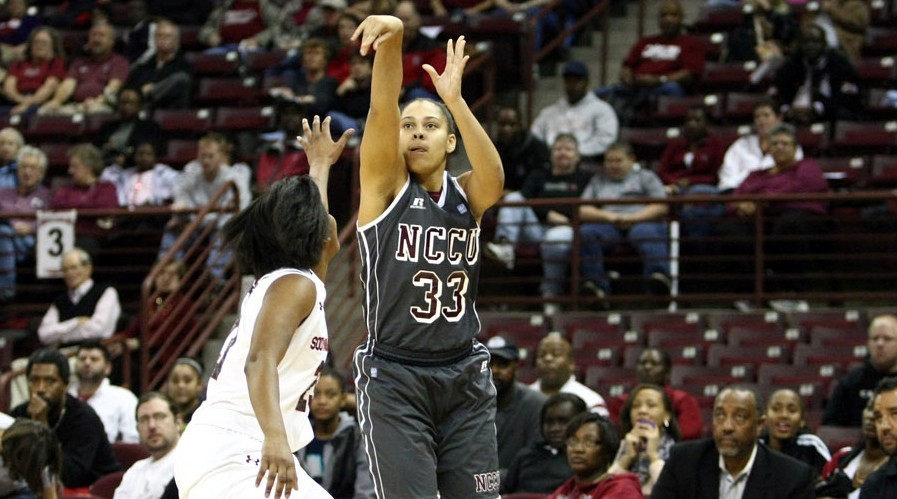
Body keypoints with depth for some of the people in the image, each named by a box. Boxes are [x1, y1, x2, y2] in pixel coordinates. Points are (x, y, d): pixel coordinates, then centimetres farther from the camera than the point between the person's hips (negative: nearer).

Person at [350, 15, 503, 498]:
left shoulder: (466, 193, 6)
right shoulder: (386, 183, -1)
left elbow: (494, 178, -18)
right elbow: (381, 112, -18)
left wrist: (455, 100, -32)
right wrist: (392, 40, -36)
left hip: (464, 376, 4)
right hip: (394, 378, -3)